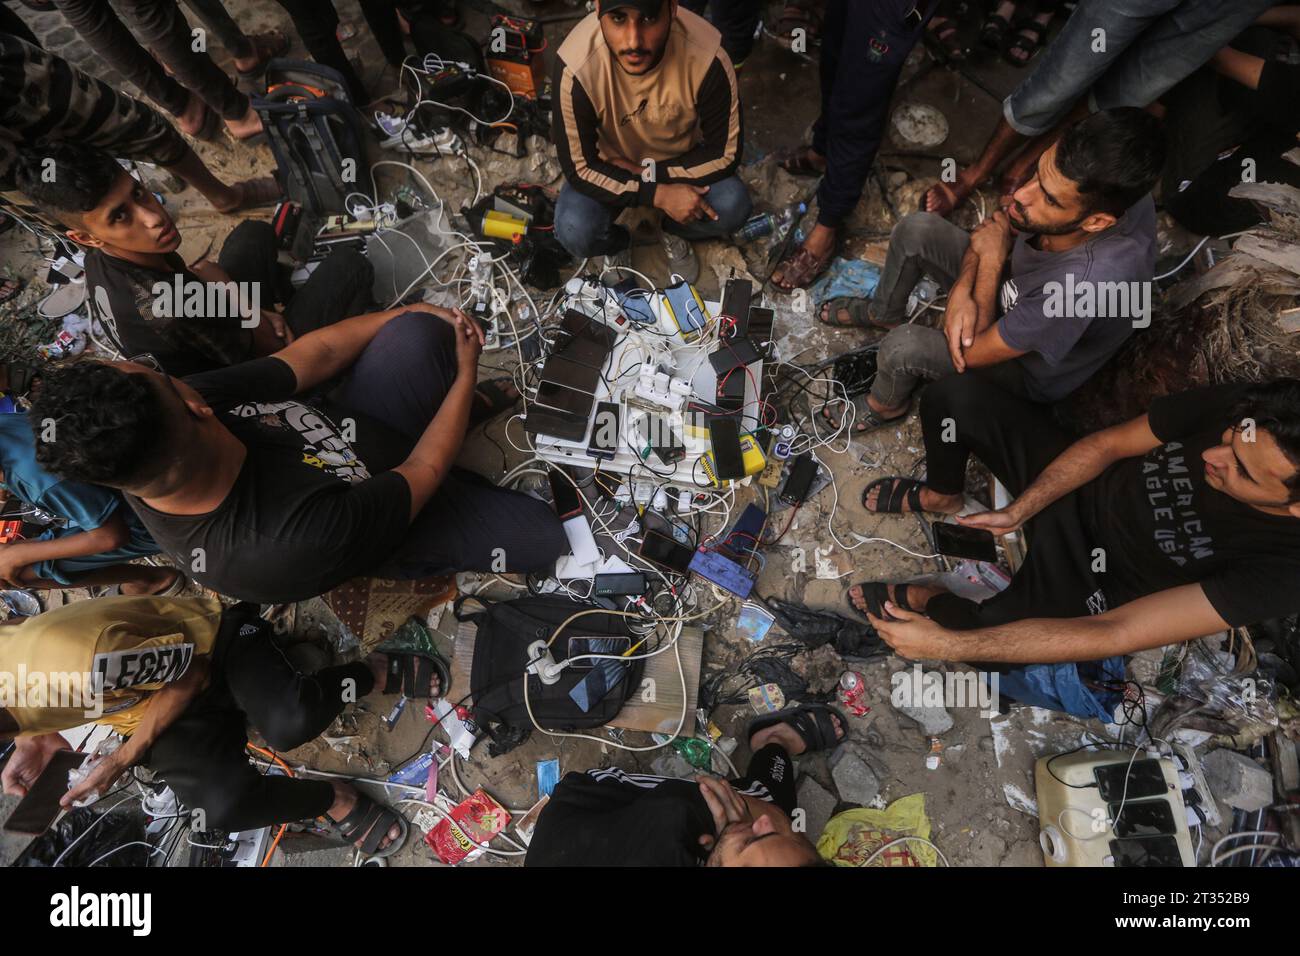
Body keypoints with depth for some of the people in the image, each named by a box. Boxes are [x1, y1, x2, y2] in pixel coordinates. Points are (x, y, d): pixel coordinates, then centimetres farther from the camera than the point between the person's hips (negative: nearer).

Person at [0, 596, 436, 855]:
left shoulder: (79, 656, -36)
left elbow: (189, 671, -19)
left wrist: (124, 757, -17)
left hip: (211, 643, -5)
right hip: (164, 707, 6)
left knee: (291, 723, -36)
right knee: (222, 805, -23)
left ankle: (375, 671, -4)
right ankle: (337, 801, 3)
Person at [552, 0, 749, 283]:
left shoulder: (707, 57, -30)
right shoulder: (576, 67, -32)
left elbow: (726, 152, -19)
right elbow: (579, 168, -24)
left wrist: (648, 172, -24)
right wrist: (659, 195, -32)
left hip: (682, 159, 1)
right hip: (610, 164, -1)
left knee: (733, 208, -24)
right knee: (574, 232, -26)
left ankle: (674, 231, 11)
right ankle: (617, 244, 12)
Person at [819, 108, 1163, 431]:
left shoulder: (1086, 285, -46)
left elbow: (975, 353, -33)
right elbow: (994, 227, -8)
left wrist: (992, 258, -24)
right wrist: (963, 290, -27)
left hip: (1031, 370, -6)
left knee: (903, 347, -32)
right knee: (917, 228, -6)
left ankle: (885, 406, 5)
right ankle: (885, 313, 24)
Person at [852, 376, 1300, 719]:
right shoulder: (1236, 406, -24)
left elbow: (1113, 635, -33)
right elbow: (1108, 443, -7)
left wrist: (946, 644, -37)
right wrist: (1019, 510, -21)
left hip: (1091, 573, -3)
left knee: (971, 633, -28)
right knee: (953, 396, -16)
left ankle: (926, 599, 10)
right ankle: (941, 496, 16)